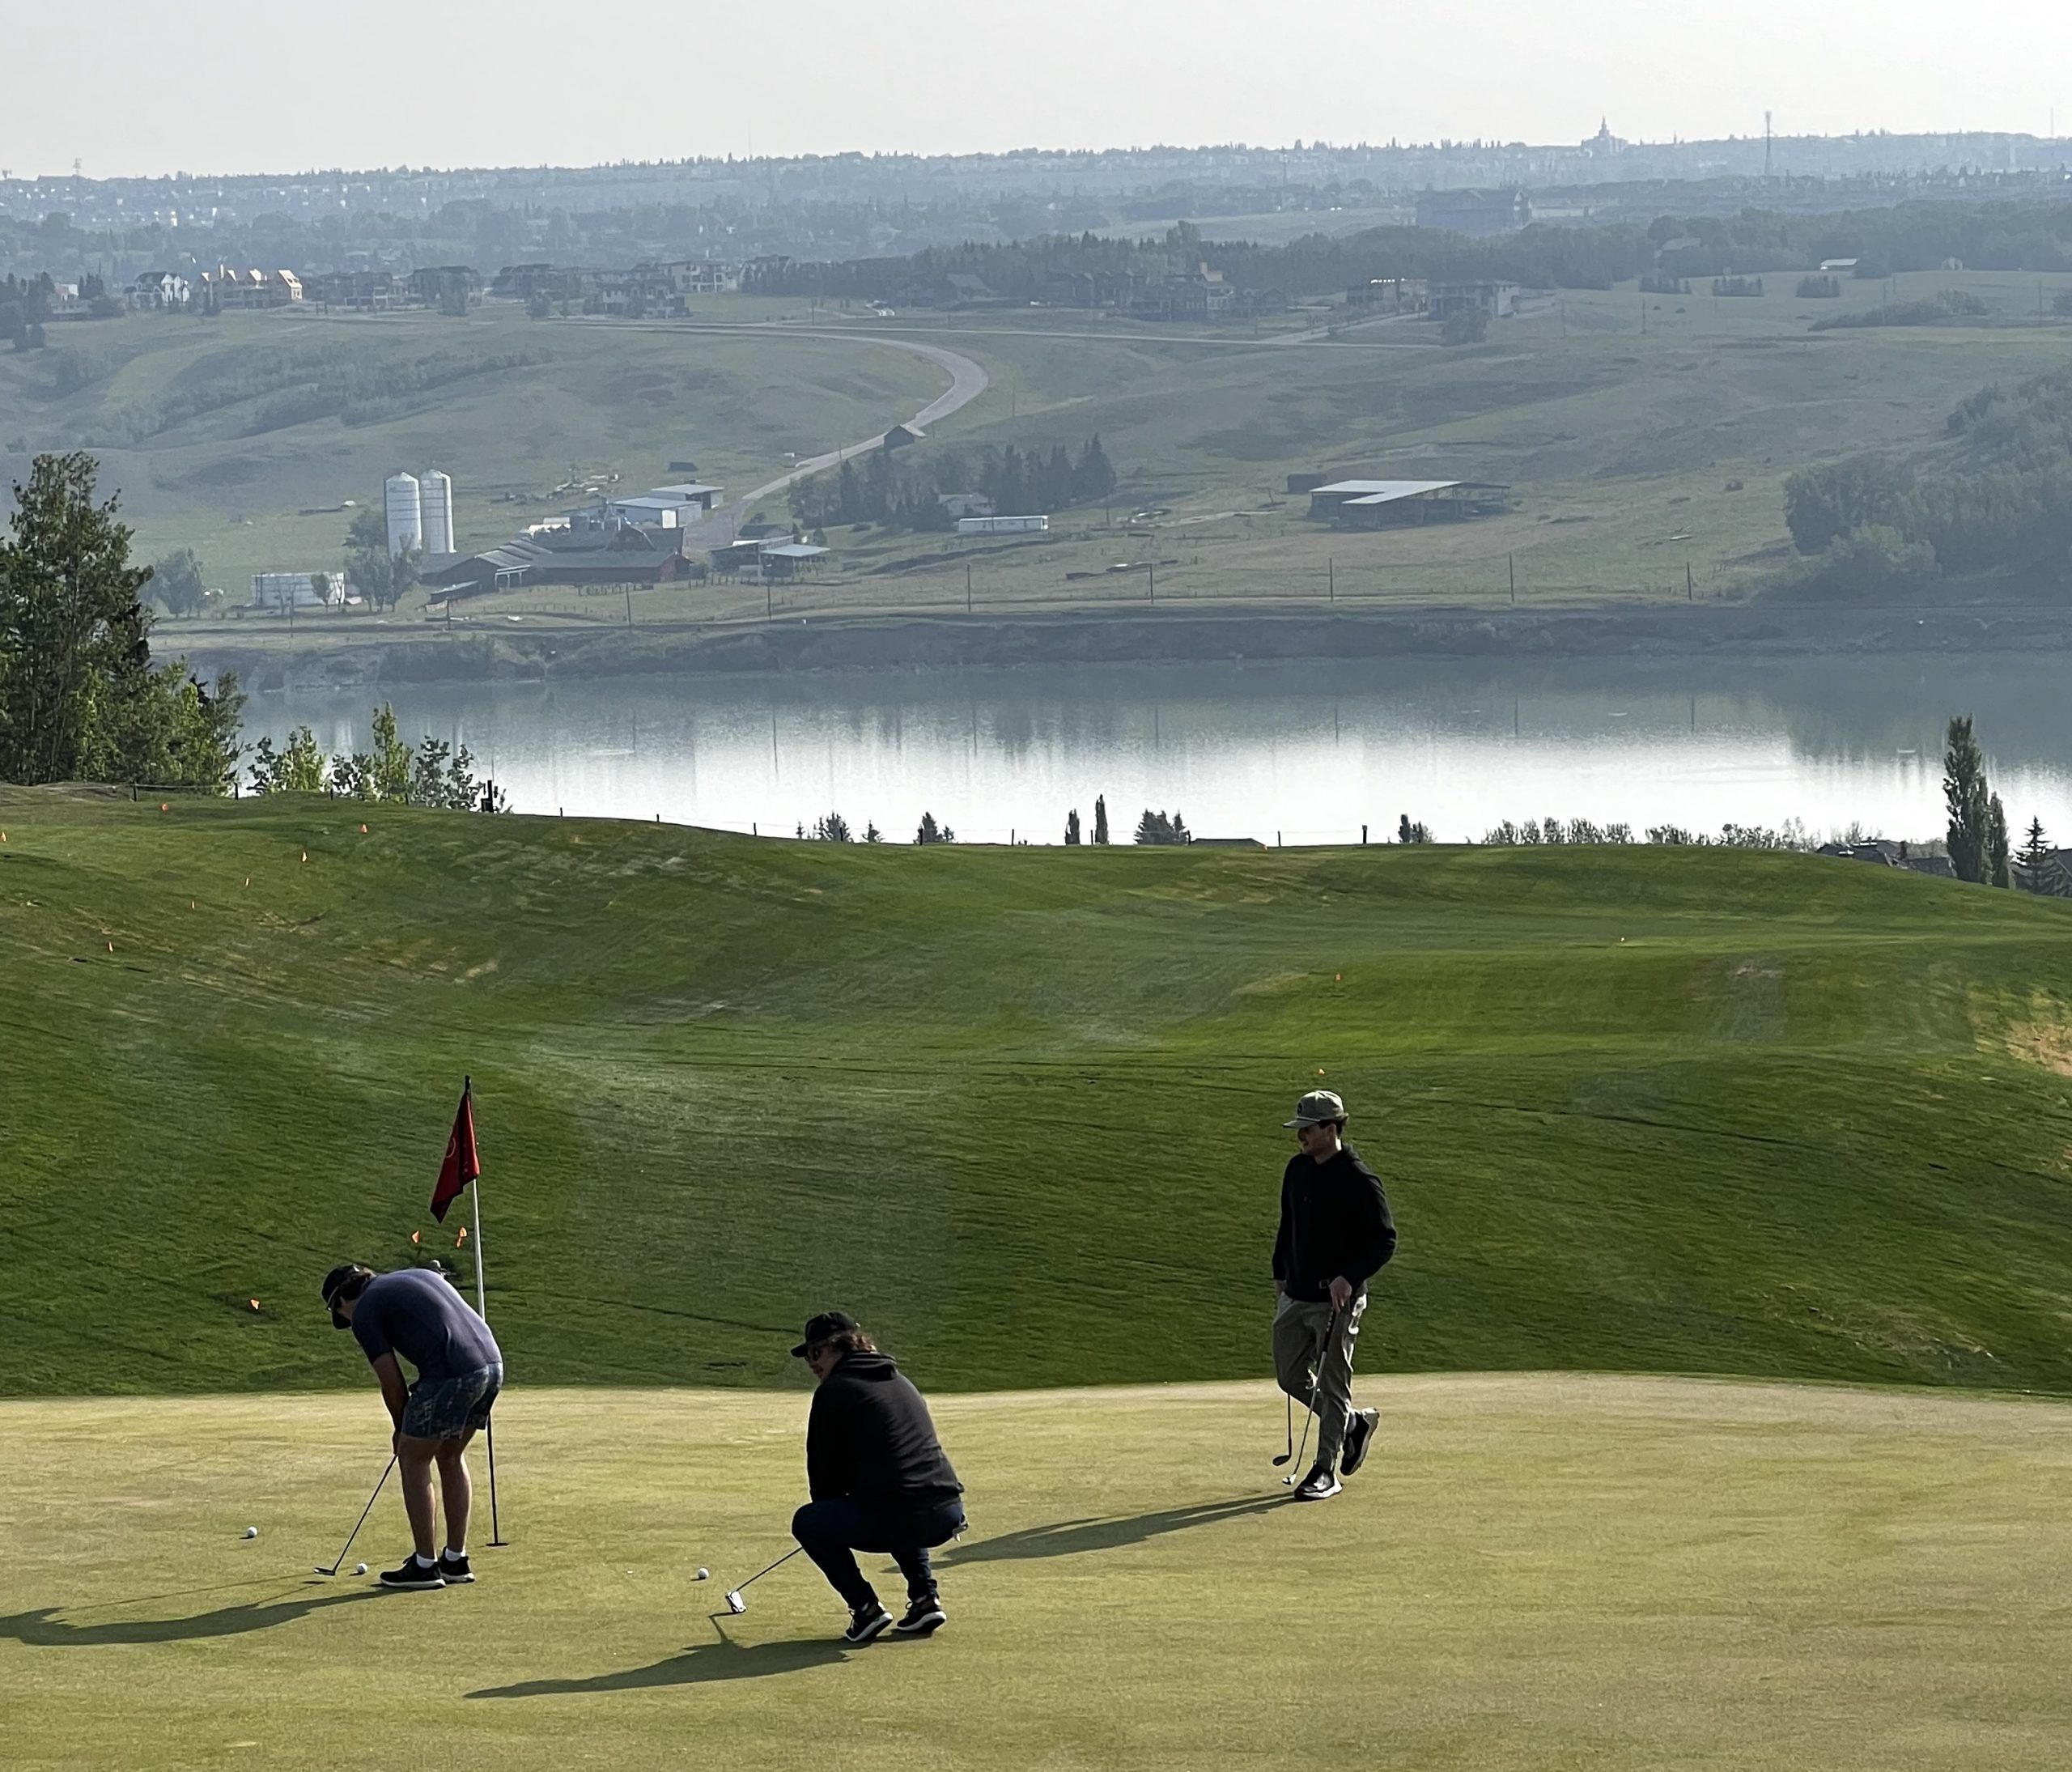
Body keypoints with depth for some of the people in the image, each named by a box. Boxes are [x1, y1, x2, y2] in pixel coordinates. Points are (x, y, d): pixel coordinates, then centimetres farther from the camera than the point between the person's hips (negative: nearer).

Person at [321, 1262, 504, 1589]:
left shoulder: (365, 1312, 4)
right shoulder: (419, 1276, 27)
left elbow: (391, 1382, 3)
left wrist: (402, 1429, 20)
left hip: (450, 1377, -8)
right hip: (492, 1365, 8)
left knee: (414, 1459, 8)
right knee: (450, 1457, 22)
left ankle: (424, 1565, 9)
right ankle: (456, 1559, 24)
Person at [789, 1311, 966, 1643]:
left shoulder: (833, 1392, 1)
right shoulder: (900, 1381, 24)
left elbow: (824, 1466, 7)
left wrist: (832, 1512, 28)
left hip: (893, 1518, -7)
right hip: (948, 1516, 7)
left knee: (807, 1523, 15)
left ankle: (865, 1607, 5)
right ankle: (926, 1598, 23)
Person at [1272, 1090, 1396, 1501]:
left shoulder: (1359, 1181, -16)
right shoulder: (1297, 1169, 8)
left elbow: (1384, 1240, -14)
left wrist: (1349, 1278, -24)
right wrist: (1280, 1272, 19)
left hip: (1337, 1300, -8)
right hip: (1296, 1294, 8)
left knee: (1331, 1385, -2)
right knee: (1291, 1376, 12)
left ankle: (1326, 1471, 7)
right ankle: (1355, 1424, 32)